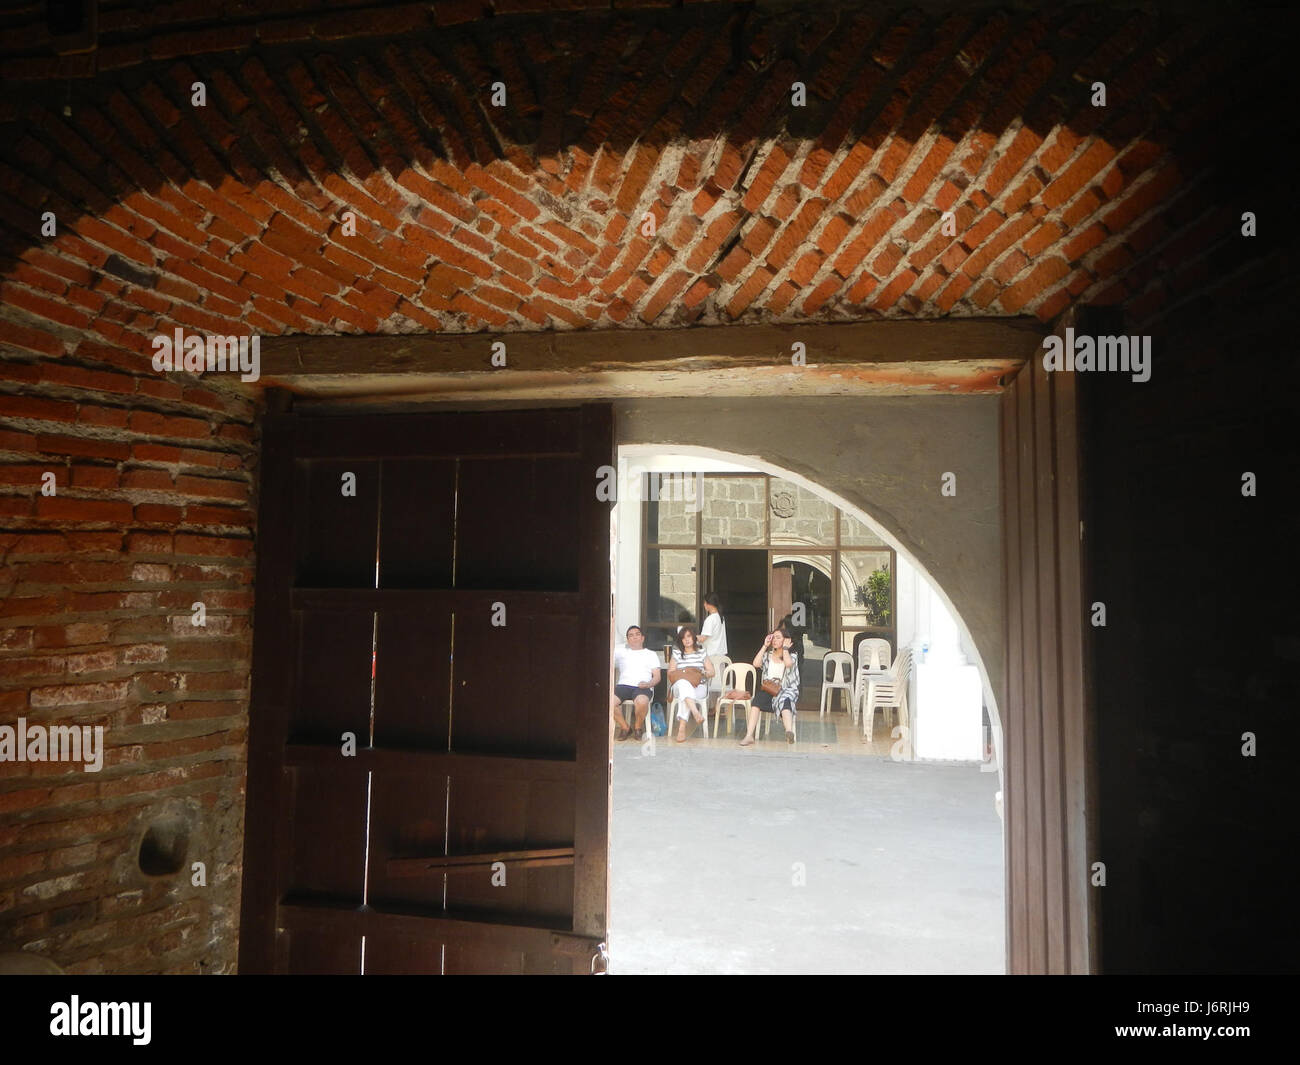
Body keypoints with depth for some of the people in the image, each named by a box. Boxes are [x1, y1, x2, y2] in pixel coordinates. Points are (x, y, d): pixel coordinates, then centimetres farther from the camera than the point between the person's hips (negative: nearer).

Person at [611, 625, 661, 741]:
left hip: (642, 687, -1)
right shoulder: (621, 652, 28)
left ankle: (638, 727, -5)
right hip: (623, 685, 2)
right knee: (609, 702, -31)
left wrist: (649, 684, -9)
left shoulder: (651, 654, 24)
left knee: (642, 702, -38)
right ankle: (625, 727, -5)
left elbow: (657, 676, 13)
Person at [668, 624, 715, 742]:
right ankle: (695, 712, -61)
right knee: (683, 683, -39)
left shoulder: (701, 653, 16)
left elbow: (712, 672, 15)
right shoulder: (677, 653, 16)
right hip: (679, 686, 0)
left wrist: (703, 673, -8)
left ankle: (682, 727, -45)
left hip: (699, 688, 0)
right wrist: (682, 675, -8)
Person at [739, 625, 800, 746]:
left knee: (785, 701, -36)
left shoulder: (792, 655, 10)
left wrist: (785, 648, -1)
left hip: (786, 689, -2)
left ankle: (789, 731, -61)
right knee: (758, 698, -30)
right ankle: (749, 735, -37)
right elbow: (756, 664, 0)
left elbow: (789, 664, -15)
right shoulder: (768, 654, 20)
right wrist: (765, 646, 5)